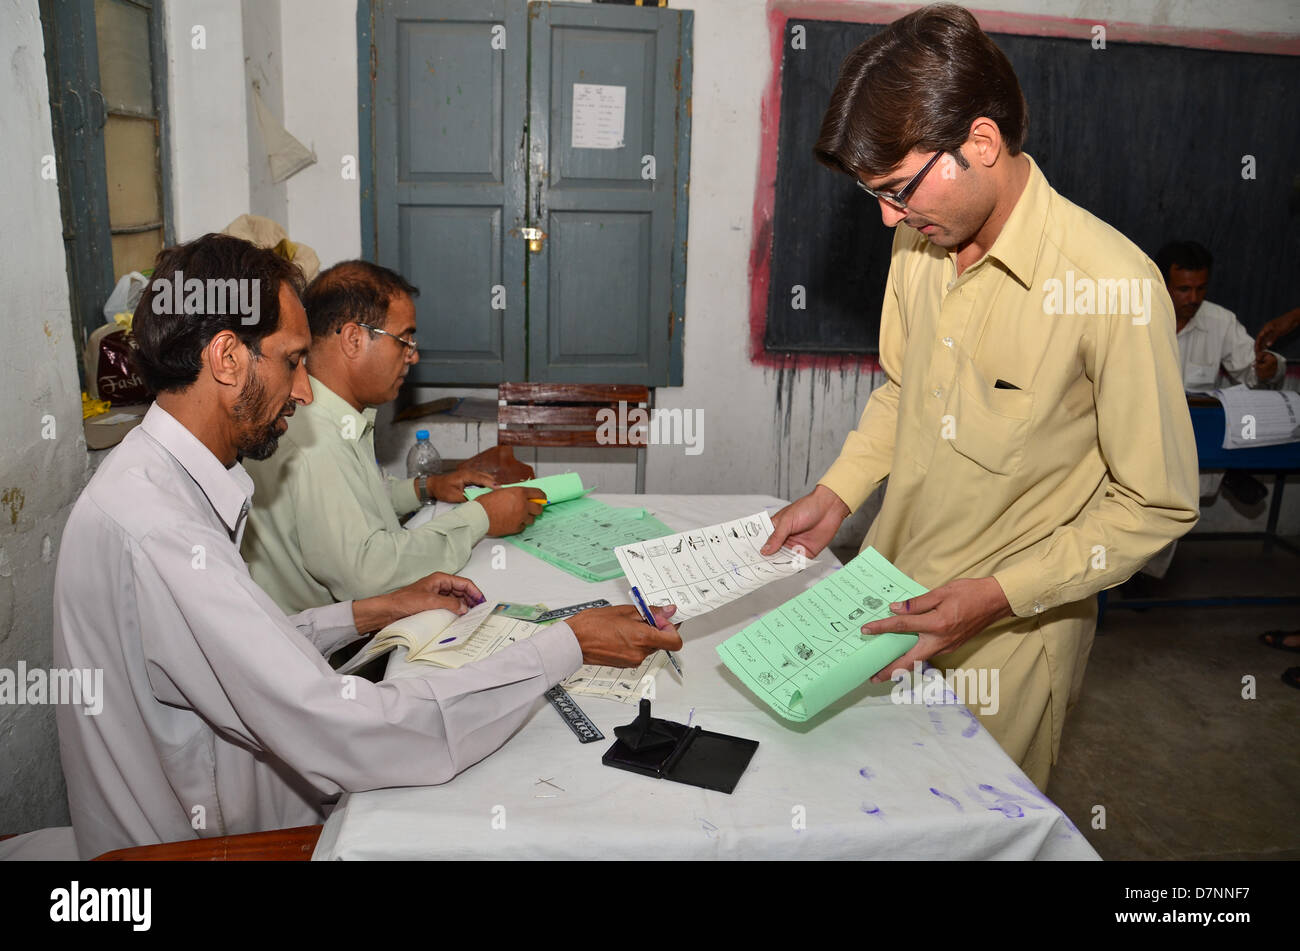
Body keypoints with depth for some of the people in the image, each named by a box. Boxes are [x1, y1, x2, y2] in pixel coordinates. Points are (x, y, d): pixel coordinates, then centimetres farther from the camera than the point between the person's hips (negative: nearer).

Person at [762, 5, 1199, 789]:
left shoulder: (1115, 285, -24)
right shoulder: (920, 238, -2)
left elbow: (1157, 506, -15)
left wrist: (999, 594, -22)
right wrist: (838, 493, 0)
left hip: (1008, 638, -5)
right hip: (890, 592, 6)